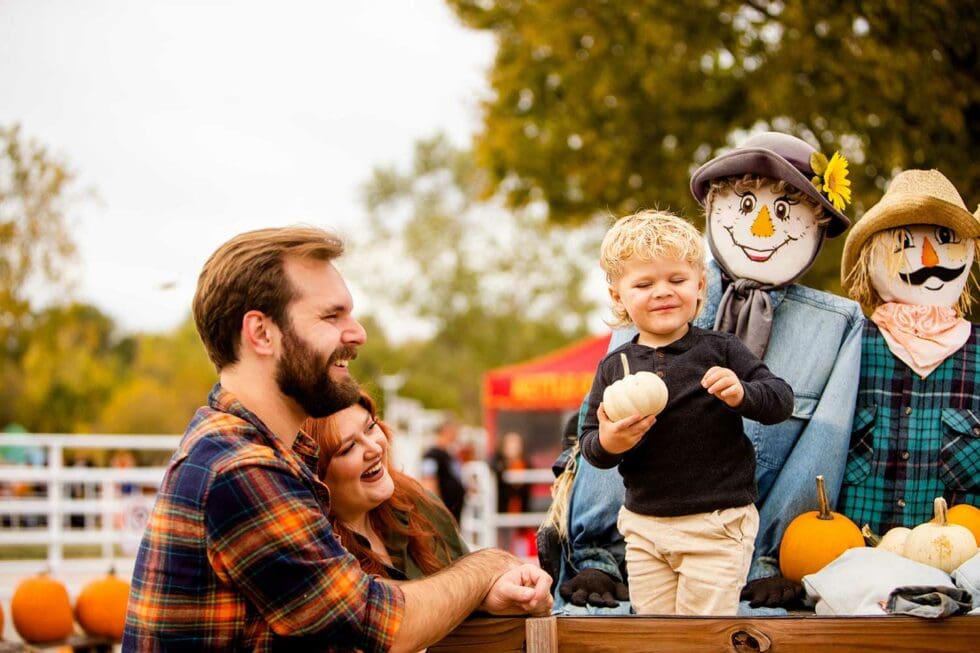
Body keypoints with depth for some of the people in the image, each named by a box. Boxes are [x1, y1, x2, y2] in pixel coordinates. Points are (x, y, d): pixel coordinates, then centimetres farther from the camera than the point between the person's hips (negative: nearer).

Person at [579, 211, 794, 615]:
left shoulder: (719, 351, -4)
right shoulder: (614, 368, 2)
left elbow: (781, 400, -7)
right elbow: (589, 443, 5)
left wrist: (741, 393, -26)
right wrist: (606, 444, -18)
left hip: (717, 524, -3)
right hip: (644, 525, 3)